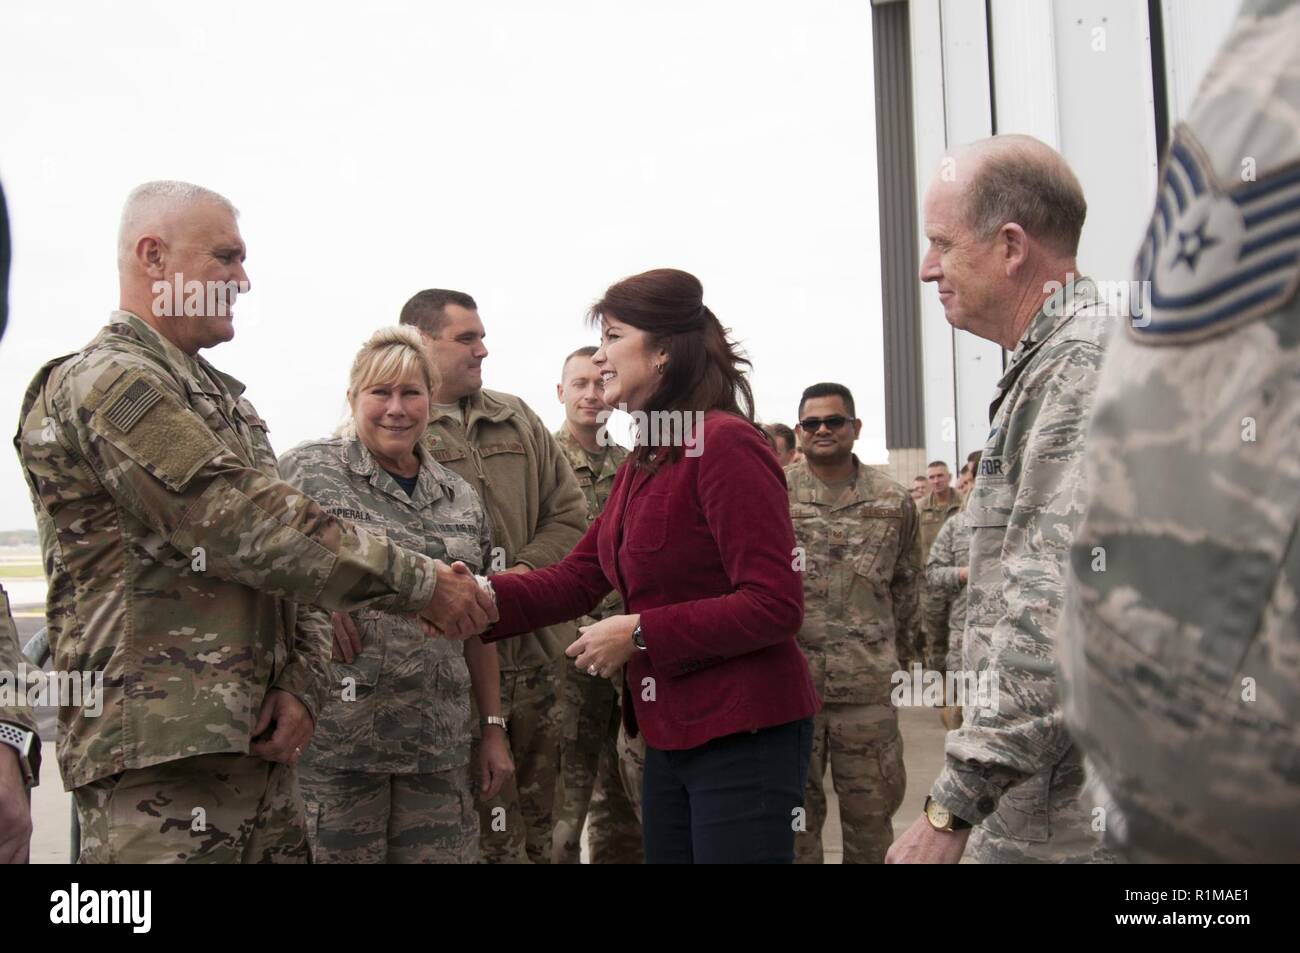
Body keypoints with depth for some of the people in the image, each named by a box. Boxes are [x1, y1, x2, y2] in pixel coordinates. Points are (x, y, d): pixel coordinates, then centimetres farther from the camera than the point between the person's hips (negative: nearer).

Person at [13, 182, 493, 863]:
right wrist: (419, 583, -15)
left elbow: (291, 550, 17)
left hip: (259, 747, 9)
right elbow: (252, 526, -19)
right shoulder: (107, 384, -10)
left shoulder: (220, 398, 20)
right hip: (162, 760, -9)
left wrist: (302, 682, -1)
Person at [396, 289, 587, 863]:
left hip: (536, 652, 6)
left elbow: (569, 515, 14)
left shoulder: (518, 420, 15)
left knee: (537, 828, 15)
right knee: (490, 838, -2)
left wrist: (525, 570, -4)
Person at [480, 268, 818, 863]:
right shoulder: (642, 464, 14)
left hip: (743, 735, -9)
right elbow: (576, 579, 8)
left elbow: (775, 604, -21)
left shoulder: (724, 444, -16)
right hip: (669, 736, 9)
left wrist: (639, 634, -18)